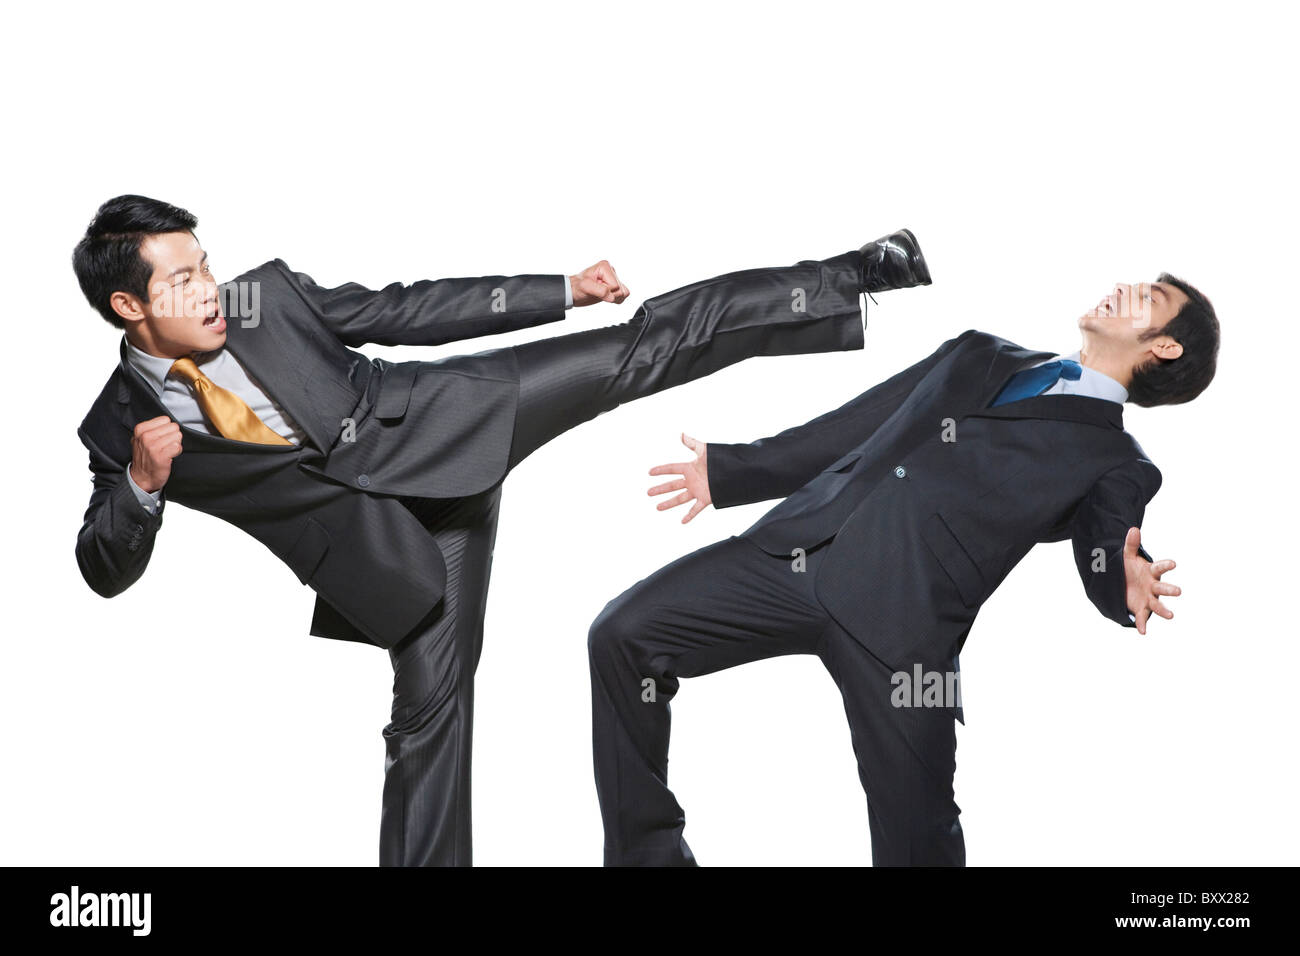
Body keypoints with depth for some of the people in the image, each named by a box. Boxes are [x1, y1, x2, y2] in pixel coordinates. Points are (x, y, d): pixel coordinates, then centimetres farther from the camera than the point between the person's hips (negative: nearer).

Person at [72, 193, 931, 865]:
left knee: (641, 349, -8)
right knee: (430, 703, -2)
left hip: (452, 425, 1)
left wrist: (564, 291, 3)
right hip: (399, 530, -1)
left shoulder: (264, 295, -1)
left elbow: (403, 311, 4)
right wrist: (144, 483, -18)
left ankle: (852, 279, -4)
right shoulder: (121, 425, -2)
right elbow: (105, 571, 4)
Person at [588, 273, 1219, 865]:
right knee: (623, 632, -8)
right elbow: (853, 426, 30)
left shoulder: (1119, 465, 14)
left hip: (905, 621, -4)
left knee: (915, 835, -9)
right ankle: (649, 853, 3)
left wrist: (1128, 585, -25)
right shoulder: (977, 356, 27)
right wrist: (727, 471, 30)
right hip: (795, 548, 4)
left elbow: (1108, 566, 1)